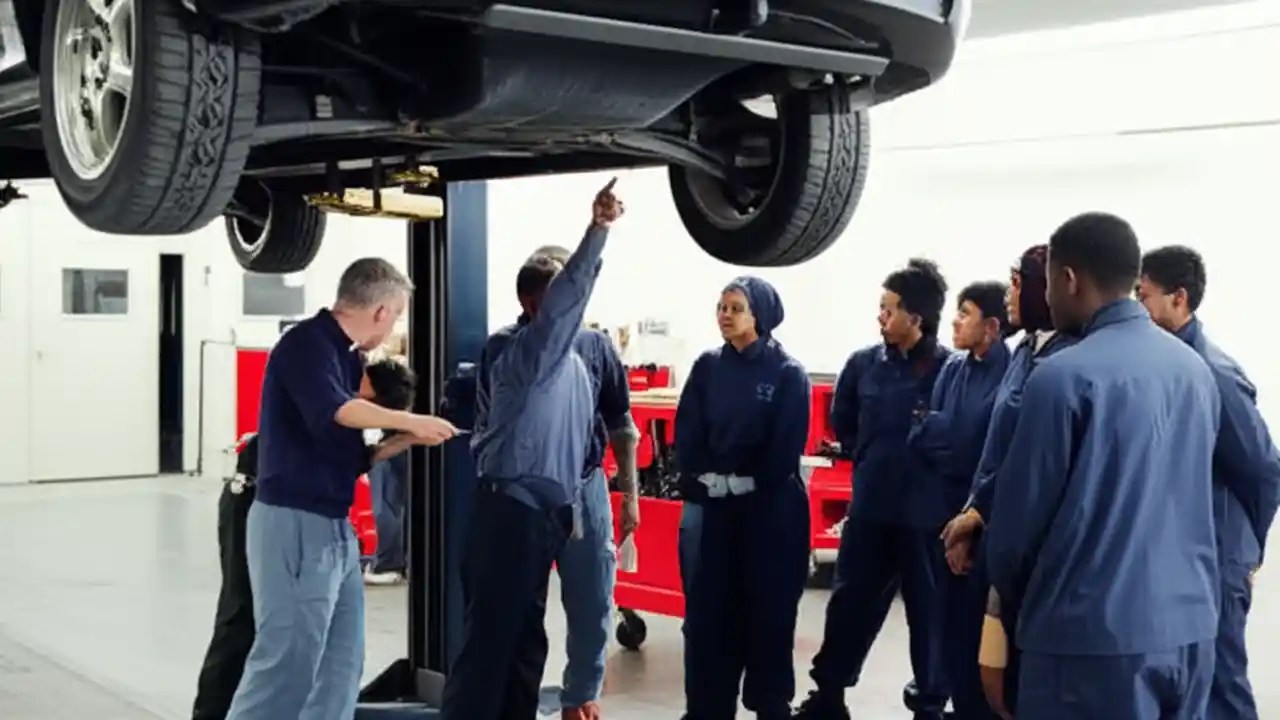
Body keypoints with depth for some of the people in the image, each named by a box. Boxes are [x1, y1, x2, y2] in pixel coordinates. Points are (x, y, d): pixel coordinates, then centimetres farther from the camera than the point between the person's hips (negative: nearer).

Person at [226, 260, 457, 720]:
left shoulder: (344, 354, 14)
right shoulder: (308, 342, -13)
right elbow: (331, 412, -31)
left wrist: (409, 438, 14)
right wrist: (410, 421, -24)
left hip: (334, 526, 9)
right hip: (295, 525, -9)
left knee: (341, 660, 11)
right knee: (287, 660, -7)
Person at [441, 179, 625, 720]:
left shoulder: (572, 362, 16)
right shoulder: (526, 352, -12)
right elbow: (564, 299, -29)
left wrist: (570, 508, 17)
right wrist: (597, 230, -36)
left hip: (545, 511, 9)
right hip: (511, 509, -9)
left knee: (525, 633, 16)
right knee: (490, 633, -8)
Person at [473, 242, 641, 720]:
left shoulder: (595, 347, -2)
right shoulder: (502, 349, -5)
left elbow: (620, 427, 5)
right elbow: (486, 429, -3)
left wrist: (630, 494, 4)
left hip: (584, 489, 2)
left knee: (591, 602, 9)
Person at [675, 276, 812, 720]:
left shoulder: (788, 373, -5)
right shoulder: (707, 366, 5)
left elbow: (787, 446, -9)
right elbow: (686, 432, 2)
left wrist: (746, 482, -11)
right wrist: (705, 478, -11)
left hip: (770, 507, -3)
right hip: (711, 504, 3)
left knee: (768, 608, 6)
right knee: (708, 609, 6)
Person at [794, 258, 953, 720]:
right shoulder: (864, 363, 2)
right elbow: (841, 422, 17)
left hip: (926, 513, -4)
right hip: (869, 507, 4)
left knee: (929, 611, 9)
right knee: (851, 602, 14)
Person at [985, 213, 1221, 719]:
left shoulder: (1064, 377, -14)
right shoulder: (1195, 370, 7)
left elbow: (1020, 511, -8)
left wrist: (1010, 595, 11)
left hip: (1095, 632, -6)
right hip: (1191, 623, 7)